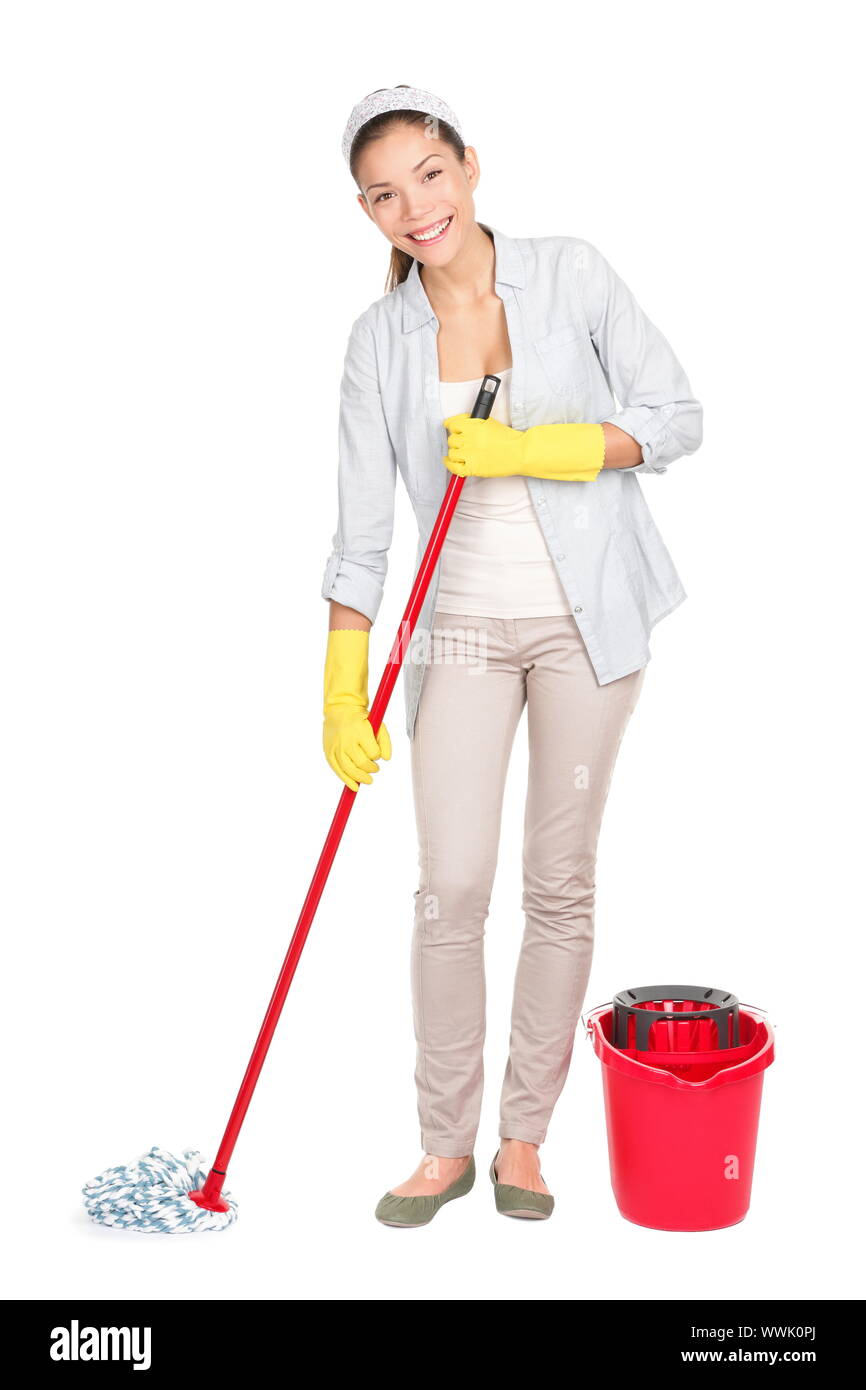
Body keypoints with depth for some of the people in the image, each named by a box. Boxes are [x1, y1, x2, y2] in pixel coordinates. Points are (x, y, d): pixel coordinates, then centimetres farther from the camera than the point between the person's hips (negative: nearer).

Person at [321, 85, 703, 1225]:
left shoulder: (572, 275, -3)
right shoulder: (380, 339, 1)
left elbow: (675, 418, -5)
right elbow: (363, 529, 0)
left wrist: (522, 450, -15)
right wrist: (344, 692, -5)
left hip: (587, 617, -1)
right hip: (466, 626, 1)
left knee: (560, 883, 6)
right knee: (452, 889, -2)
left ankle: (523, 1137, 21)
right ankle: (446, 1144, 16)